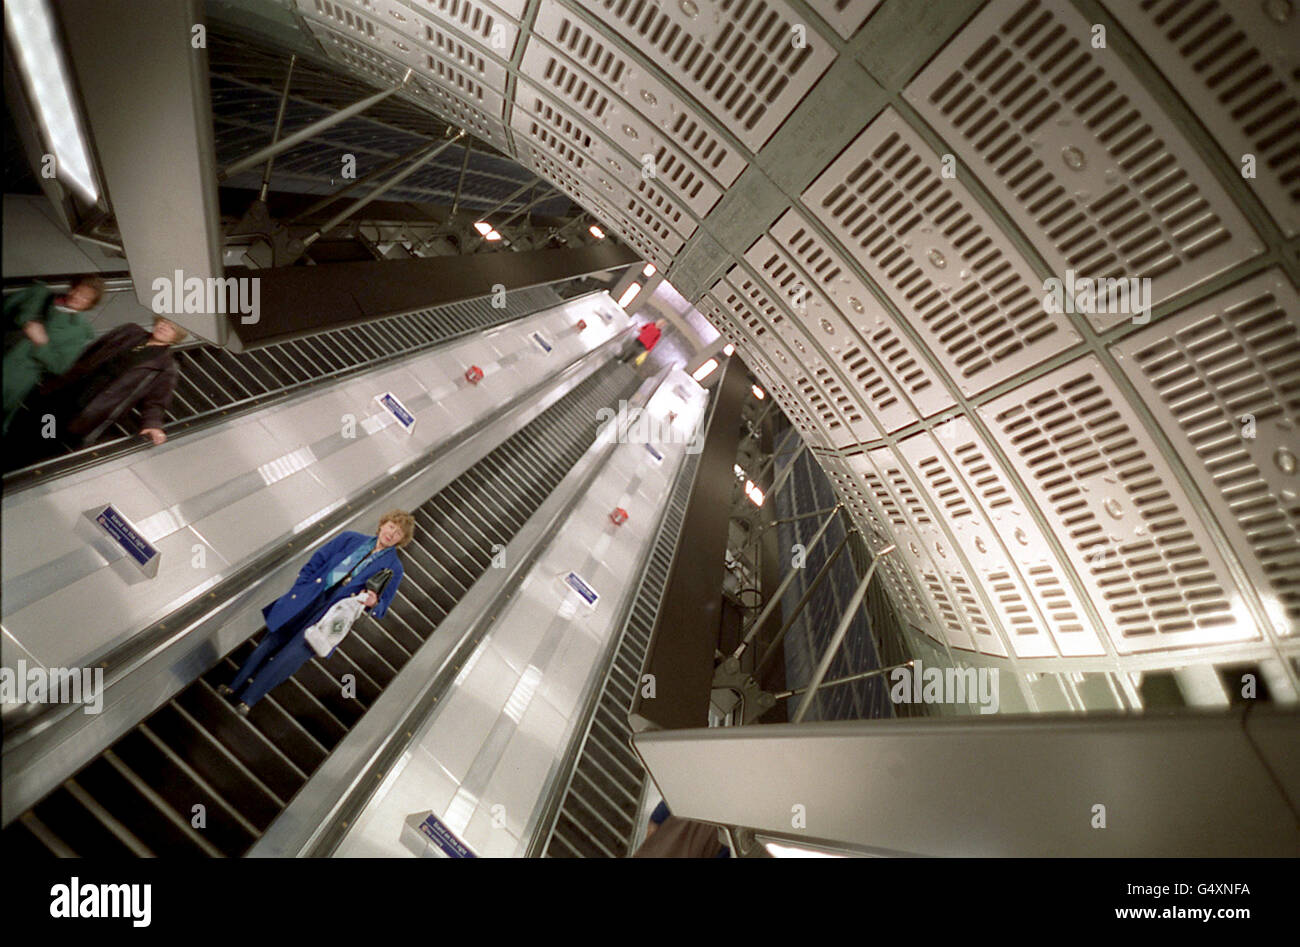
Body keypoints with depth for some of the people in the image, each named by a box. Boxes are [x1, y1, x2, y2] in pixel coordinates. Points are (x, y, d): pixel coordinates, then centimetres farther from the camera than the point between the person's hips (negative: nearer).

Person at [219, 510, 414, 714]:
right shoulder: (351, 539, 9)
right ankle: (234, 688, 20)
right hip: (308, 596, 3)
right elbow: (317, 560, 11)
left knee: (294, 653, -10)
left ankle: (246, 700, 4)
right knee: (273, 640, 3)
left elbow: (381, 609, 3)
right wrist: (297, 589, 2)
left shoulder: (393, 568, 2)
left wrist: (373, 603, -19)